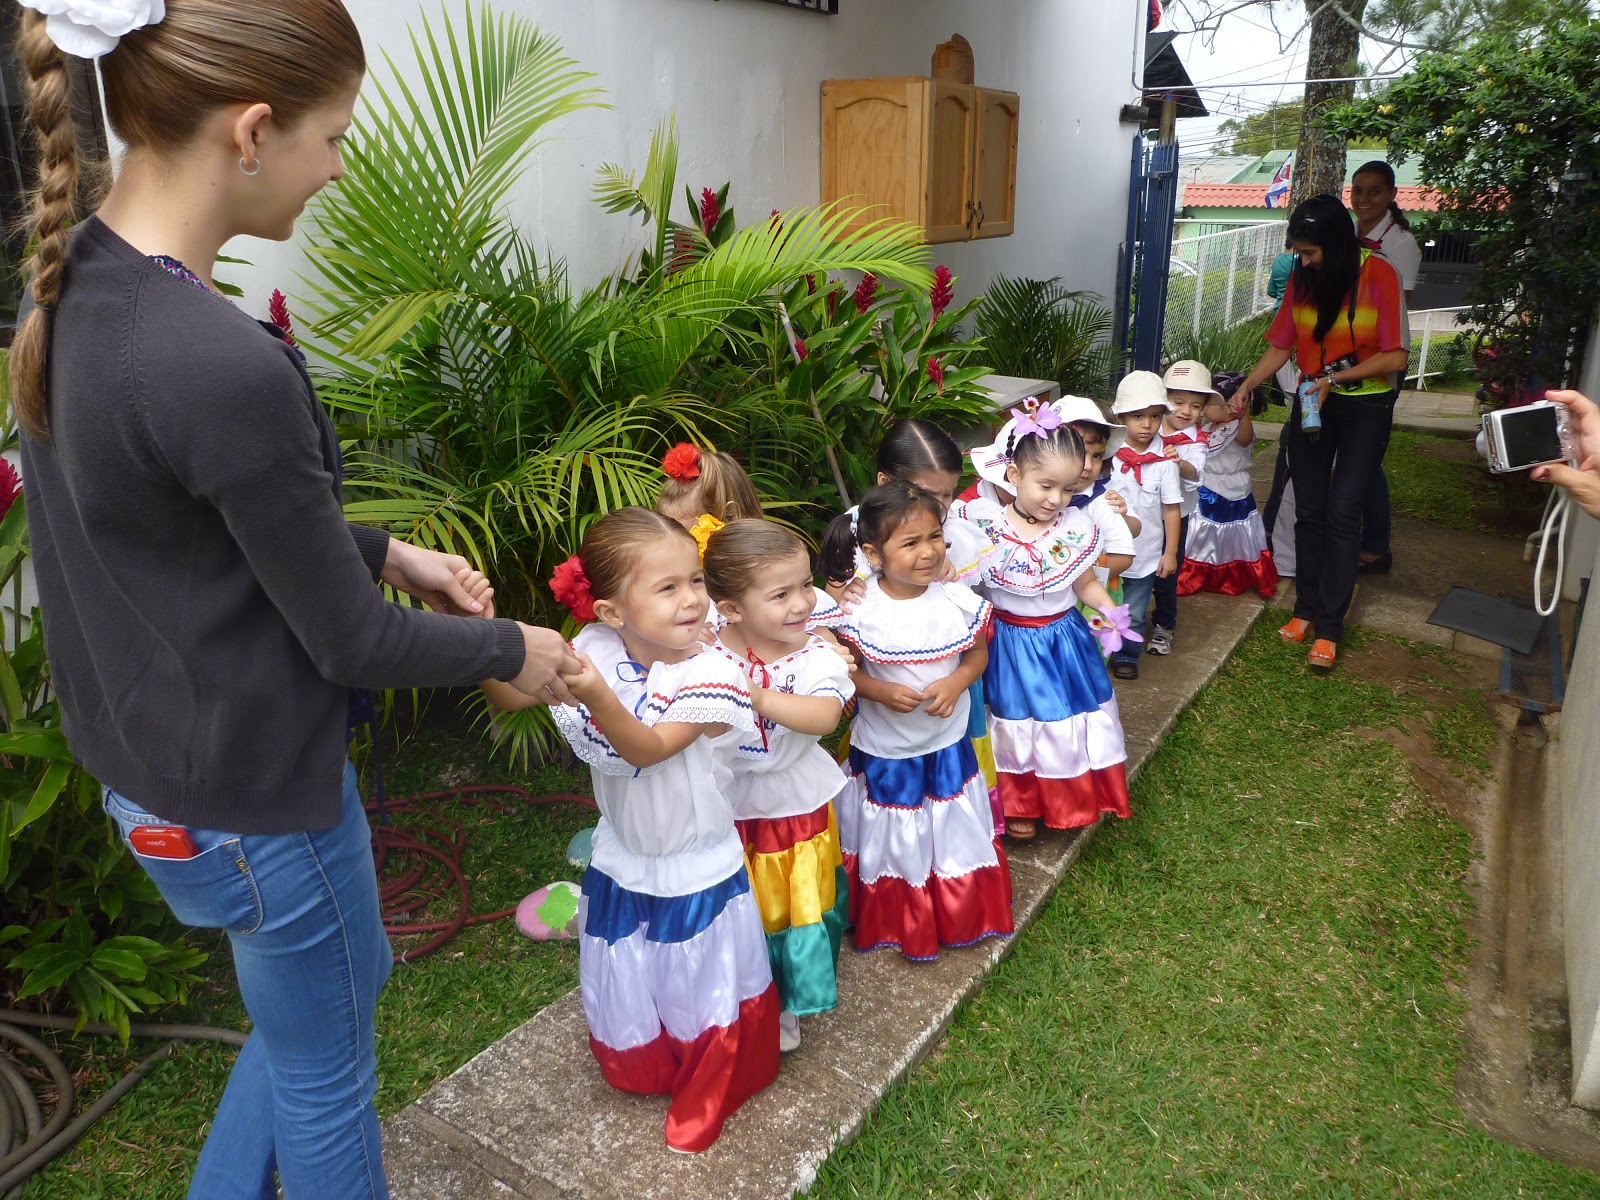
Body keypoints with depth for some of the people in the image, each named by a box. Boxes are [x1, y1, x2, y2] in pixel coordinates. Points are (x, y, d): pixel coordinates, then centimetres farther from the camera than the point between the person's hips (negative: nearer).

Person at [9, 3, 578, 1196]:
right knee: (325, 1074, 19)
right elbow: (350, 642, -21)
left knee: (338, 986, 31)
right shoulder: (224, 366, -31)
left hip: (150, 766, 9)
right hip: (253, 798, -8)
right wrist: (513, 650, -5)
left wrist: (386, 549, 7)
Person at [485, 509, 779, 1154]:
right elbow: (510, 696, -10)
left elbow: (649, 746, -35)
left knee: (701, 994, 17)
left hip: (697, 871, -4)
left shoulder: (711, 673, -27)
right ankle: (645, 1073, 56)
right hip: (622, 862, 4)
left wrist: (598, 696, -54)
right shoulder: (595, 648, -15)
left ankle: (705, 1095, 46)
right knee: (627, 993, 24)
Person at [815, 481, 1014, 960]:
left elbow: (978, 653, 0)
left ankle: (964, 917, 46)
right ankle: (899, 924, 41)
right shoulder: (859, 610, -20)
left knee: (955, 835, 21)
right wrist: (882, 691, -26)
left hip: (949, 745, 3)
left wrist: (956, 682, -19)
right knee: (895, 843, 16)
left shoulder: (957, 599, -12)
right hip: (884, 752, -2)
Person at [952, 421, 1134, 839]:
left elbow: (1086, 585, 0)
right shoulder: (986, 523, -16)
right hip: (1010, 643, -1)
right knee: (1018, 723, 14)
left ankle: (1075, 797, 41)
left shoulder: (1076, 529, -10)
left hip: (1065, 640, 2)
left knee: (1072, 721, 15)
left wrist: (1110, 611, -15)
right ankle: (1021, 805, 37)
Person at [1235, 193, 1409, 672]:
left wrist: (1337, 377, -22)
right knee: (1309, 512, 5)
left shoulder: (1379, 275, -13)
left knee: (1342, 514, -7)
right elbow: (1281, 346, 5)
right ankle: (1306, 609, 17)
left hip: (1365, 407, -4)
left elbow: (1395, 356, -14)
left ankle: (1328, 629, -2)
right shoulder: (1302, 279, 0)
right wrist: (1245, 387, -8)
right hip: (1311, 403, 4)